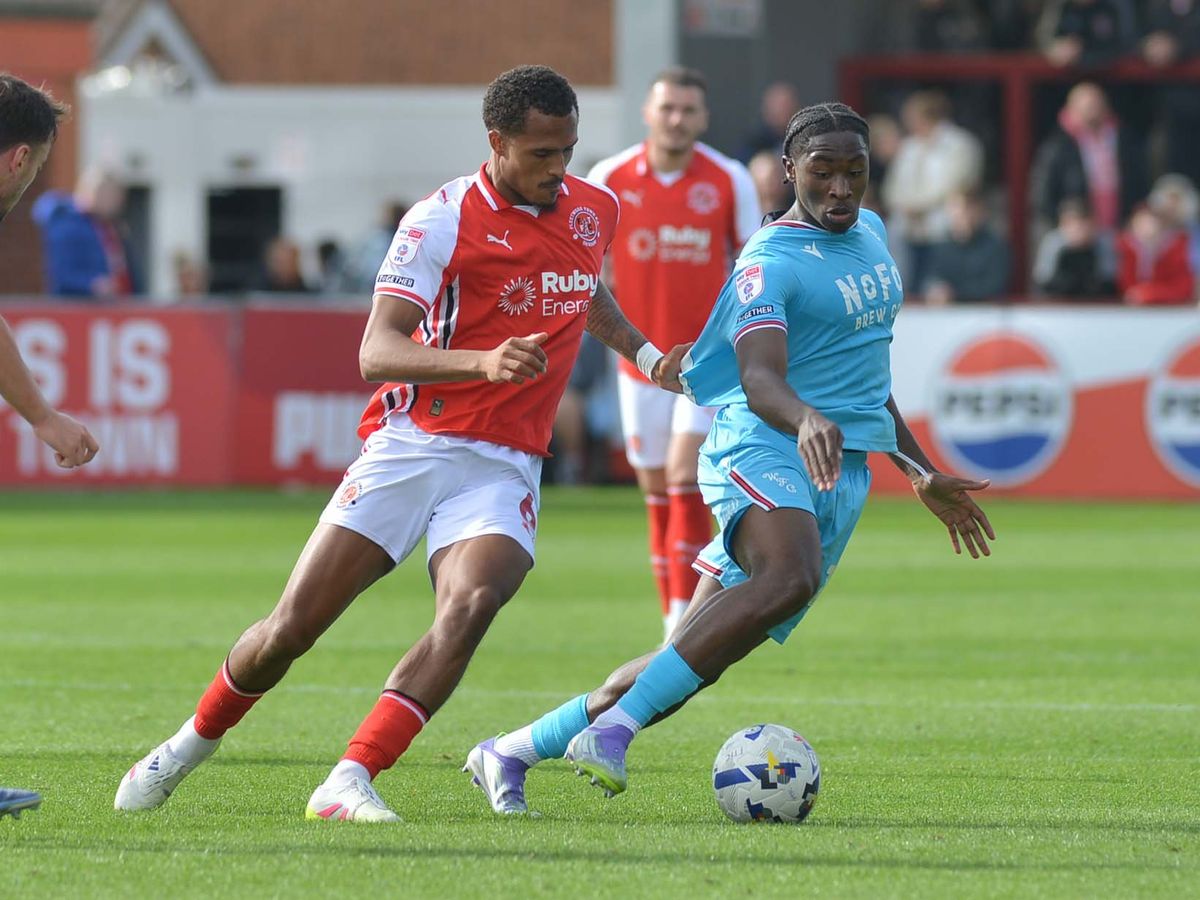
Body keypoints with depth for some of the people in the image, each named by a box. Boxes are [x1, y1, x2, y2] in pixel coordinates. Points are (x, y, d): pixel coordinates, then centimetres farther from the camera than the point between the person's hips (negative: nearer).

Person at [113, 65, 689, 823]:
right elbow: (377, 353, -22)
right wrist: (484, 362, -36)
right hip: (411, 447, -3)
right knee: (294, 625, -4)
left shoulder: (596, 210, 7)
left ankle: (349, 784, -29)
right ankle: (191, 746, 24)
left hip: (503, 469, 3)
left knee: (471, 605, -27)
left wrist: (645, 354, 26)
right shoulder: (442, 220, -13)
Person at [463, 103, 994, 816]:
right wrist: (807, 421, -46)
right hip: (764, 448, -8)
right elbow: (760, 379, -24)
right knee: (790, 575, -39)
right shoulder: (772, 262, -9)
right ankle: (613, 726, -40)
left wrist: (922, 474, 33)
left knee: (698, 663, 0)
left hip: (844, 474, 8)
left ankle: (512, 752, 8)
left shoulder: (870, 232, 19)